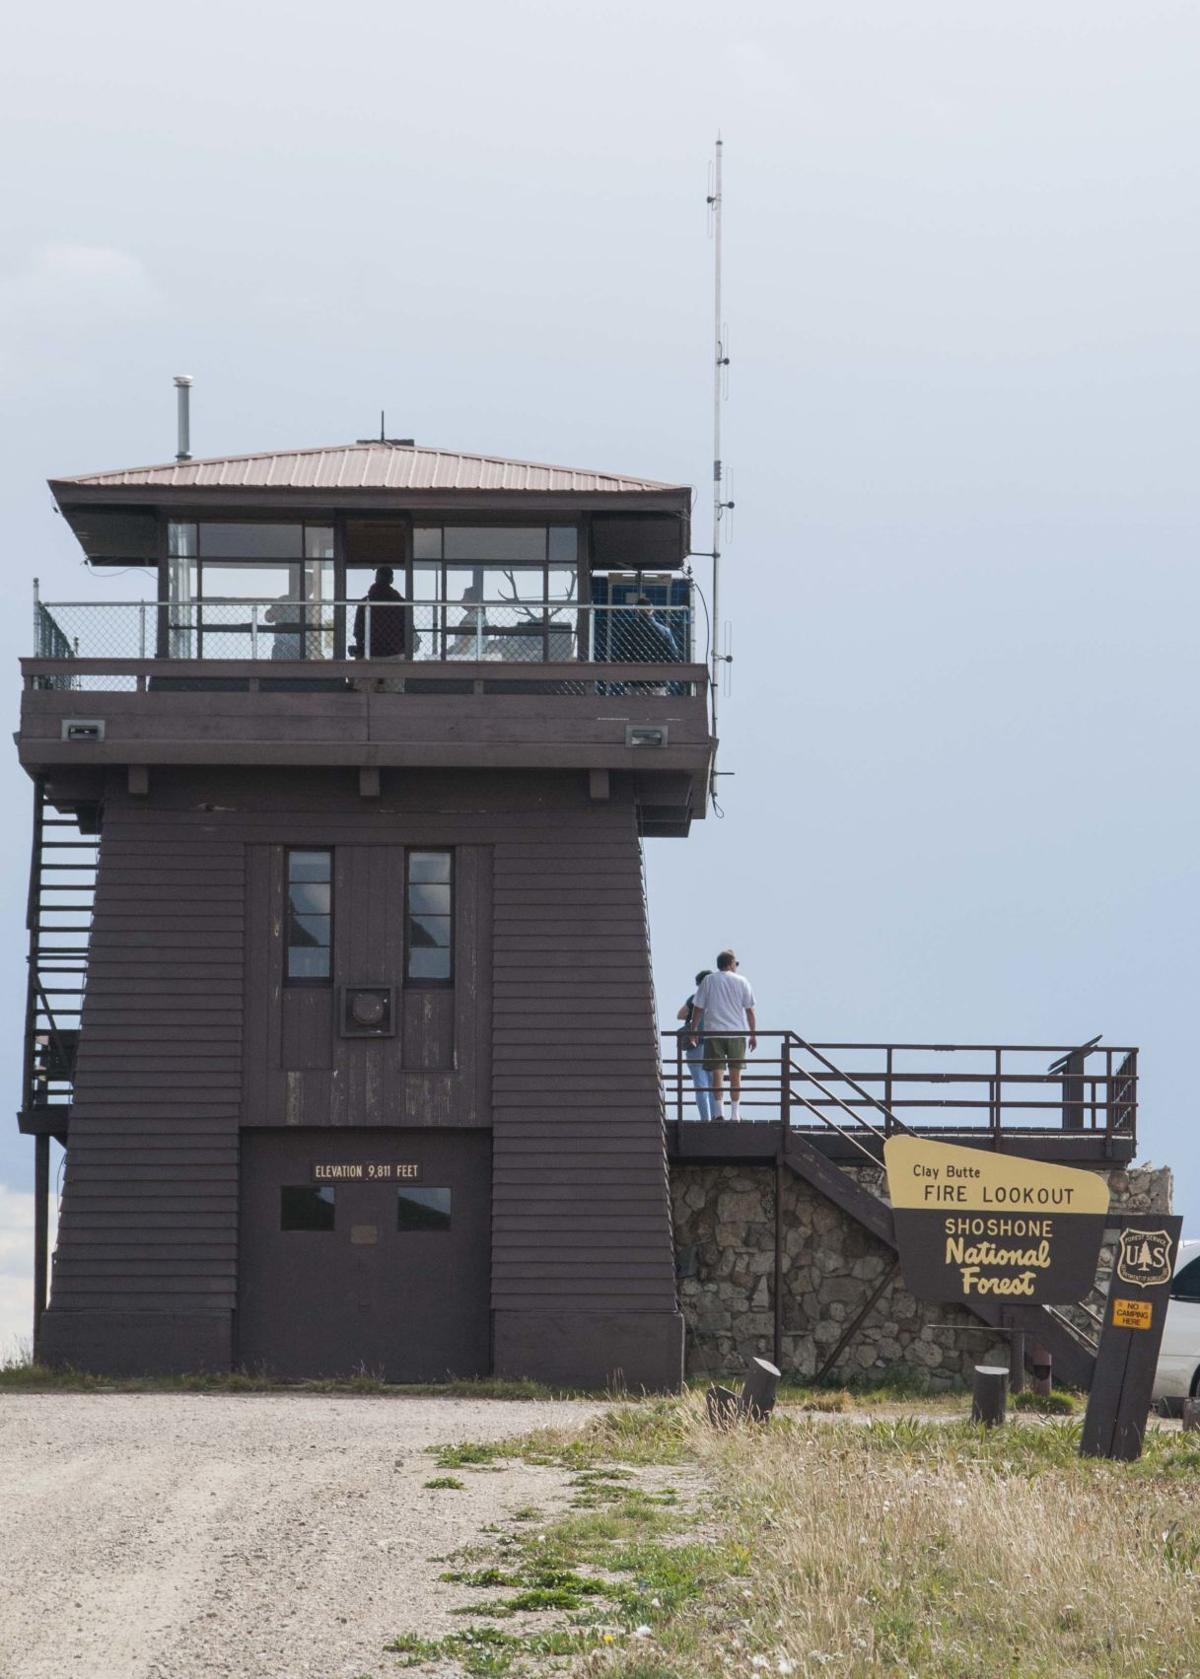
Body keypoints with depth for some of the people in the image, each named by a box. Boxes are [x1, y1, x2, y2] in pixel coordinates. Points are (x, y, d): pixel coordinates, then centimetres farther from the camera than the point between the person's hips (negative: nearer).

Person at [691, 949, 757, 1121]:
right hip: (736, 1033, 0)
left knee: (717, 1073, -2)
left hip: (713, 1033, 0)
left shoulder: (707, 981, 4)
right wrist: (754, 1035, 9)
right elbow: (750, 1011, 3)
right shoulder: (742, 982, 4)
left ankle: (718, 1112, -13)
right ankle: (735, 1113, 8)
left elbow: (698, 1008, 3)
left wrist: (694, 1031, 10)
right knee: (735, 1075, 8)